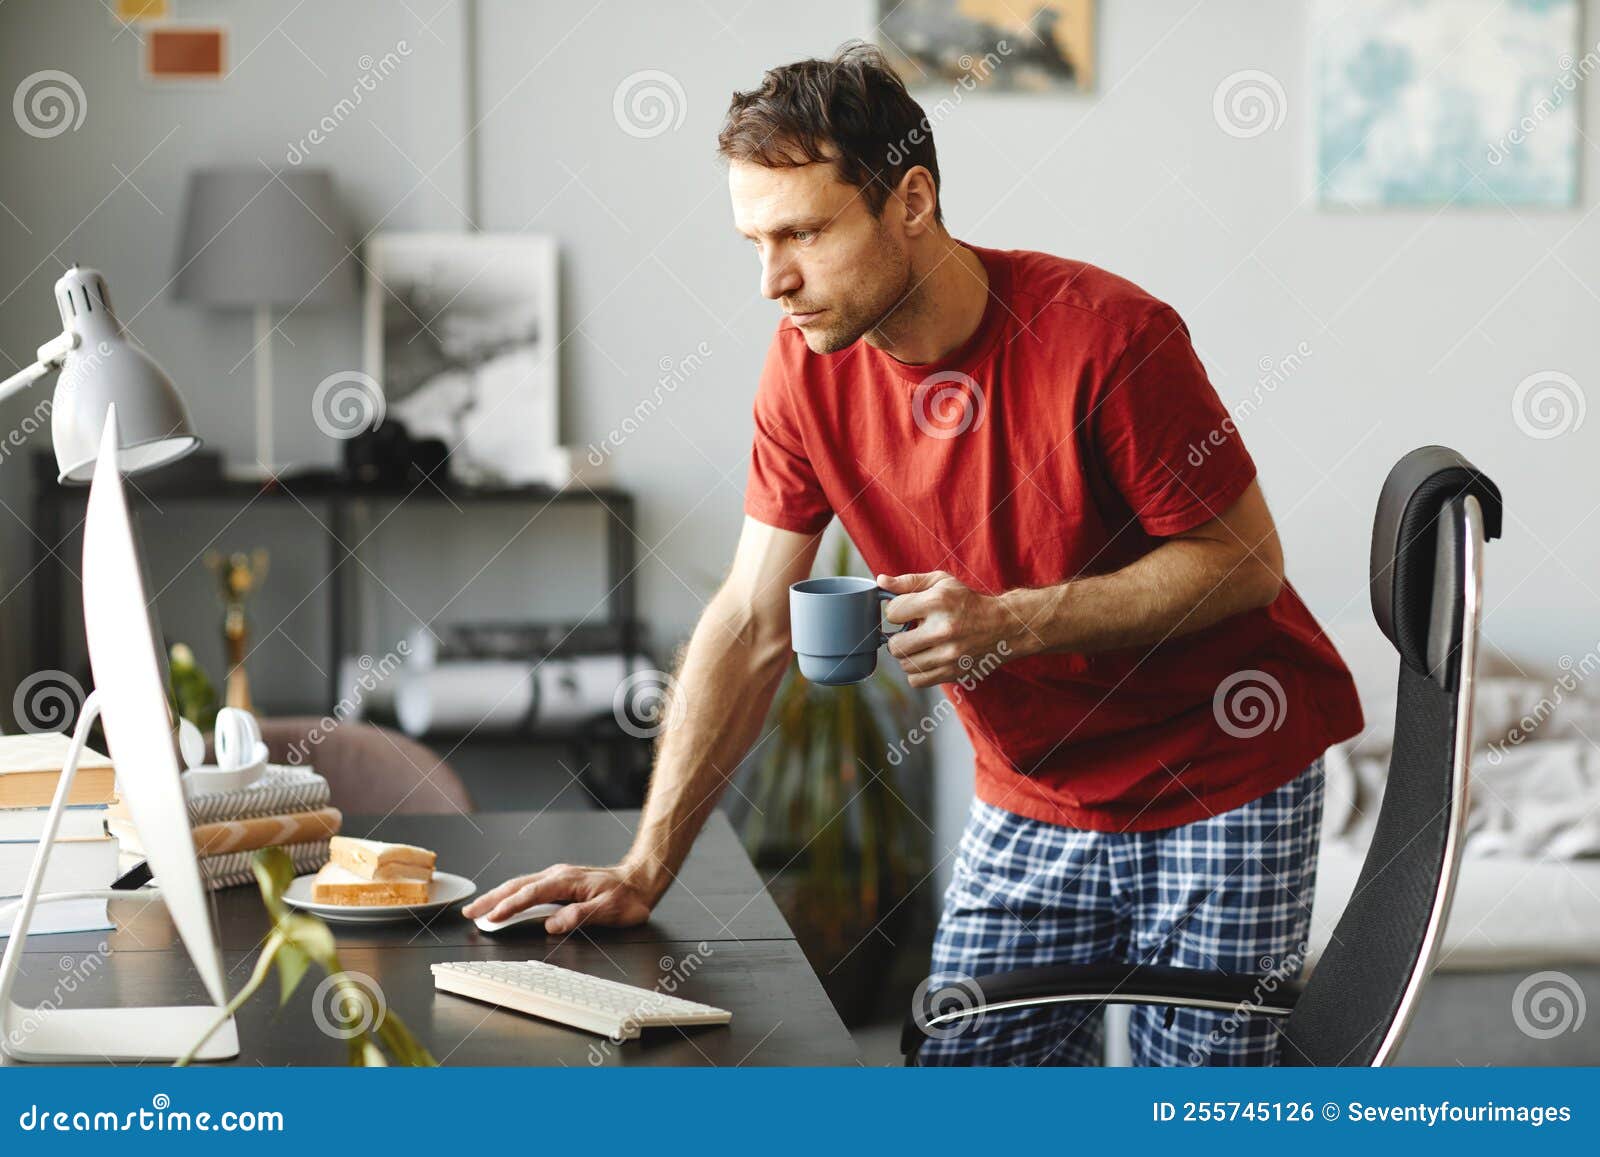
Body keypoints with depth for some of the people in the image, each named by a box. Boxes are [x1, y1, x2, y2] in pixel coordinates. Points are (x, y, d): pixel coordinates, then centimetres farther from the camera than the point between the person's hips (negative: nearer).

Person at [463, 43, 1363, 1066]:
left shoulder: (1105, 337, -22)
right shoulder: (808, 368, -6)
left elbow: (1246, 561, -15)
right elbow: (752, 626, -3)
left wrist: (1010, 622, -26)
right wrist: (645, 869, -10)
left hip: (1224, 784, -4)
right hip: (1036, 795, 5)